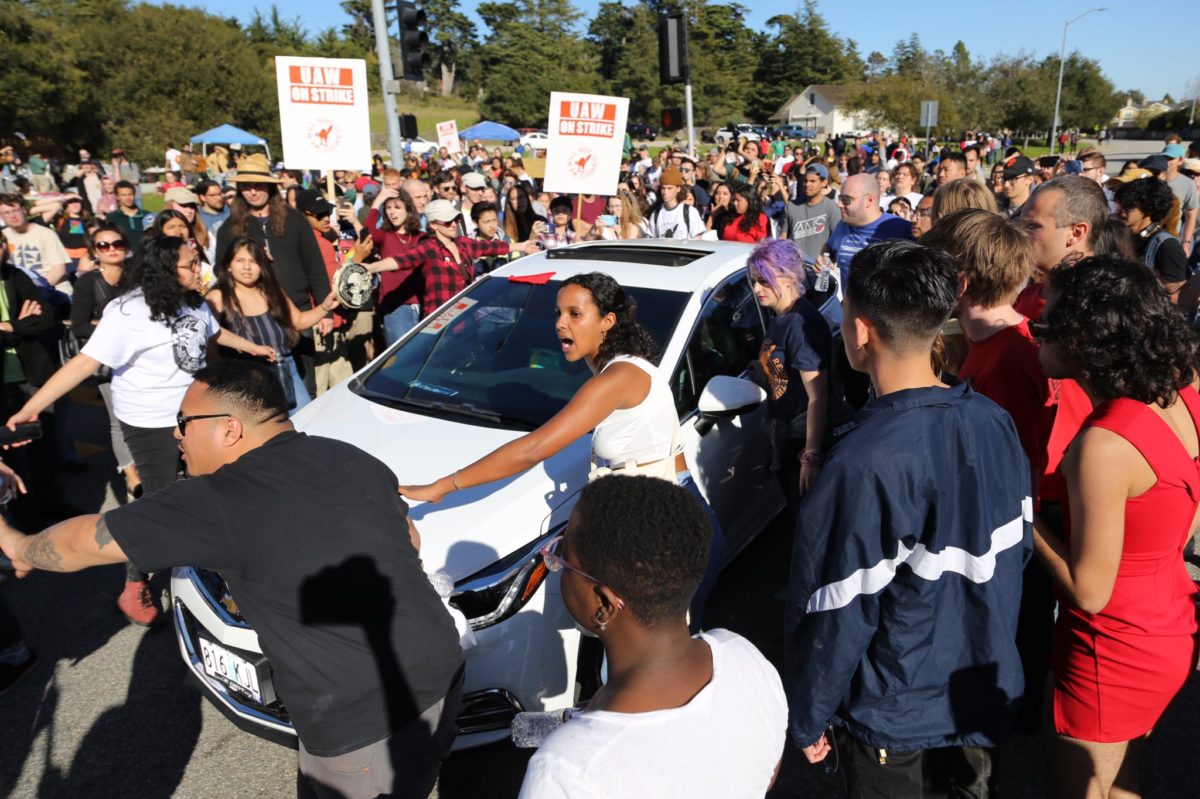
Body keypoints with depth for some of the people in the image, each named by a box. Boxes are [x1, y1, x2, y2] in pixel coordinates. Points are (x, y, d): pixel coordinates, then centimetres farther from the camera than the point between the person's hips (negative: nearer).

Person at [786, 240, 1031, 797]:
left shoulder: (863, 464, -32)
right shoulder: (993, 422, -10)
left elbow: (834, 619, -25)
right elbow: (1016, 547, 3)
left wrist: (806, 720, -9)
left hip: (893, 713, -5)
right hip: (987, 685, 6)